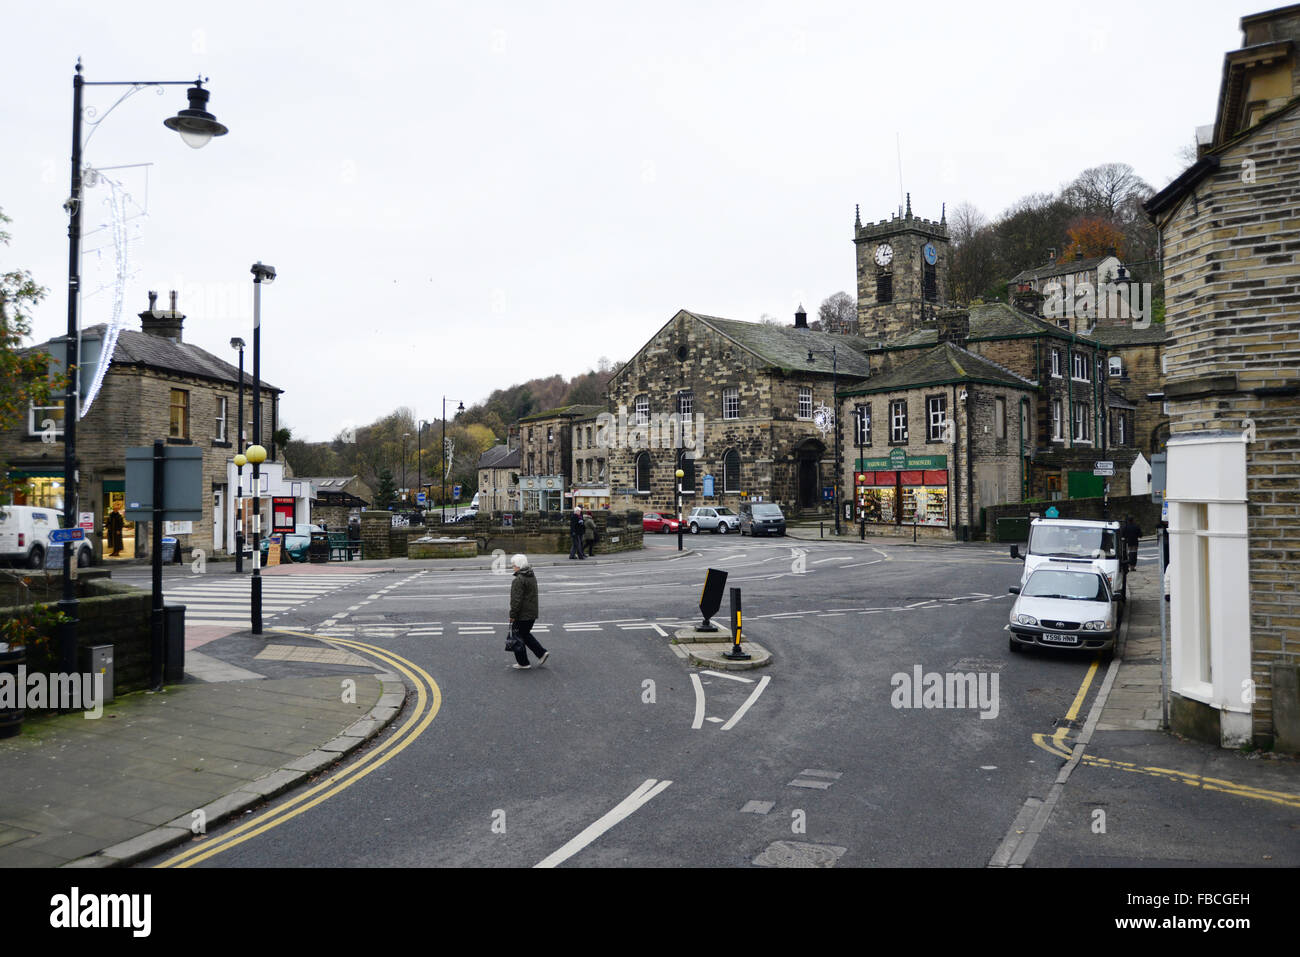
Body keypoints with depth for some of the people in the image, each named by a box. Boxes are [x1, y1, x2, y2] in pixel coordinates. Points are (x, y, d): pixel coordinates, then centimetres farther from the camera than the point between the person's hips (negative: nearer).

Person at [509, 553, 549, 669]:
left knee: (518, 637, 5)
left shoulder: (519, 580, -20)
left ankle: (523, 662, 11)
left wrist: (512, 616, -16)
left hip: (522, 615, -9)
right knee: (525, 635, 22)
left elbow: (516, 600, -22)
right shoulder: (532, 577, 9)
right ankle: (542, 652, 15)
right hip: (532, 613, 9)